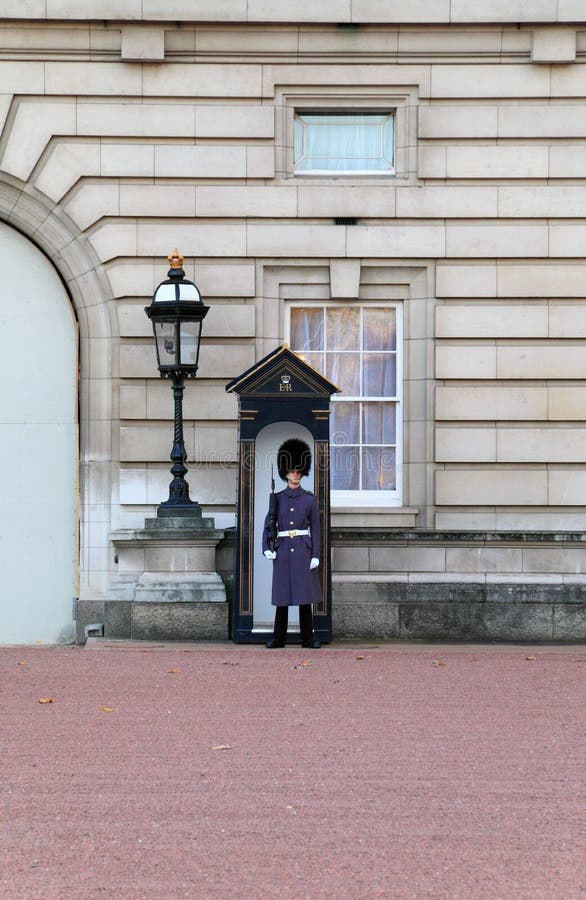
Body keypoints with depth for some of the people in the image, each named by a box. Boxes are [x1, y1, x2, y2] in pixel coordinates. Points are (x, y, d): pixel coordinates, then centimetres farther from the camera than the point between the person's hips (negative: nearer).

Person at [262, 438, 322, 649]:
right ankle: (278, 638, 10)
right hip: (283, 550, 1)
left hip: (303, 550, -1)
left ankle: (307, 638, 6)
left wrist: (316, 555, -4)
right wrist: (266, 548, -7)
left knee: (305, 594, 0)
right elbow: (268, 525, 7)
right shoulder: (278, 498, 6)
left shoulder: (309, 499, 4)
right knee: (282, 595, 3)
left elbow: (316, 529, 3)